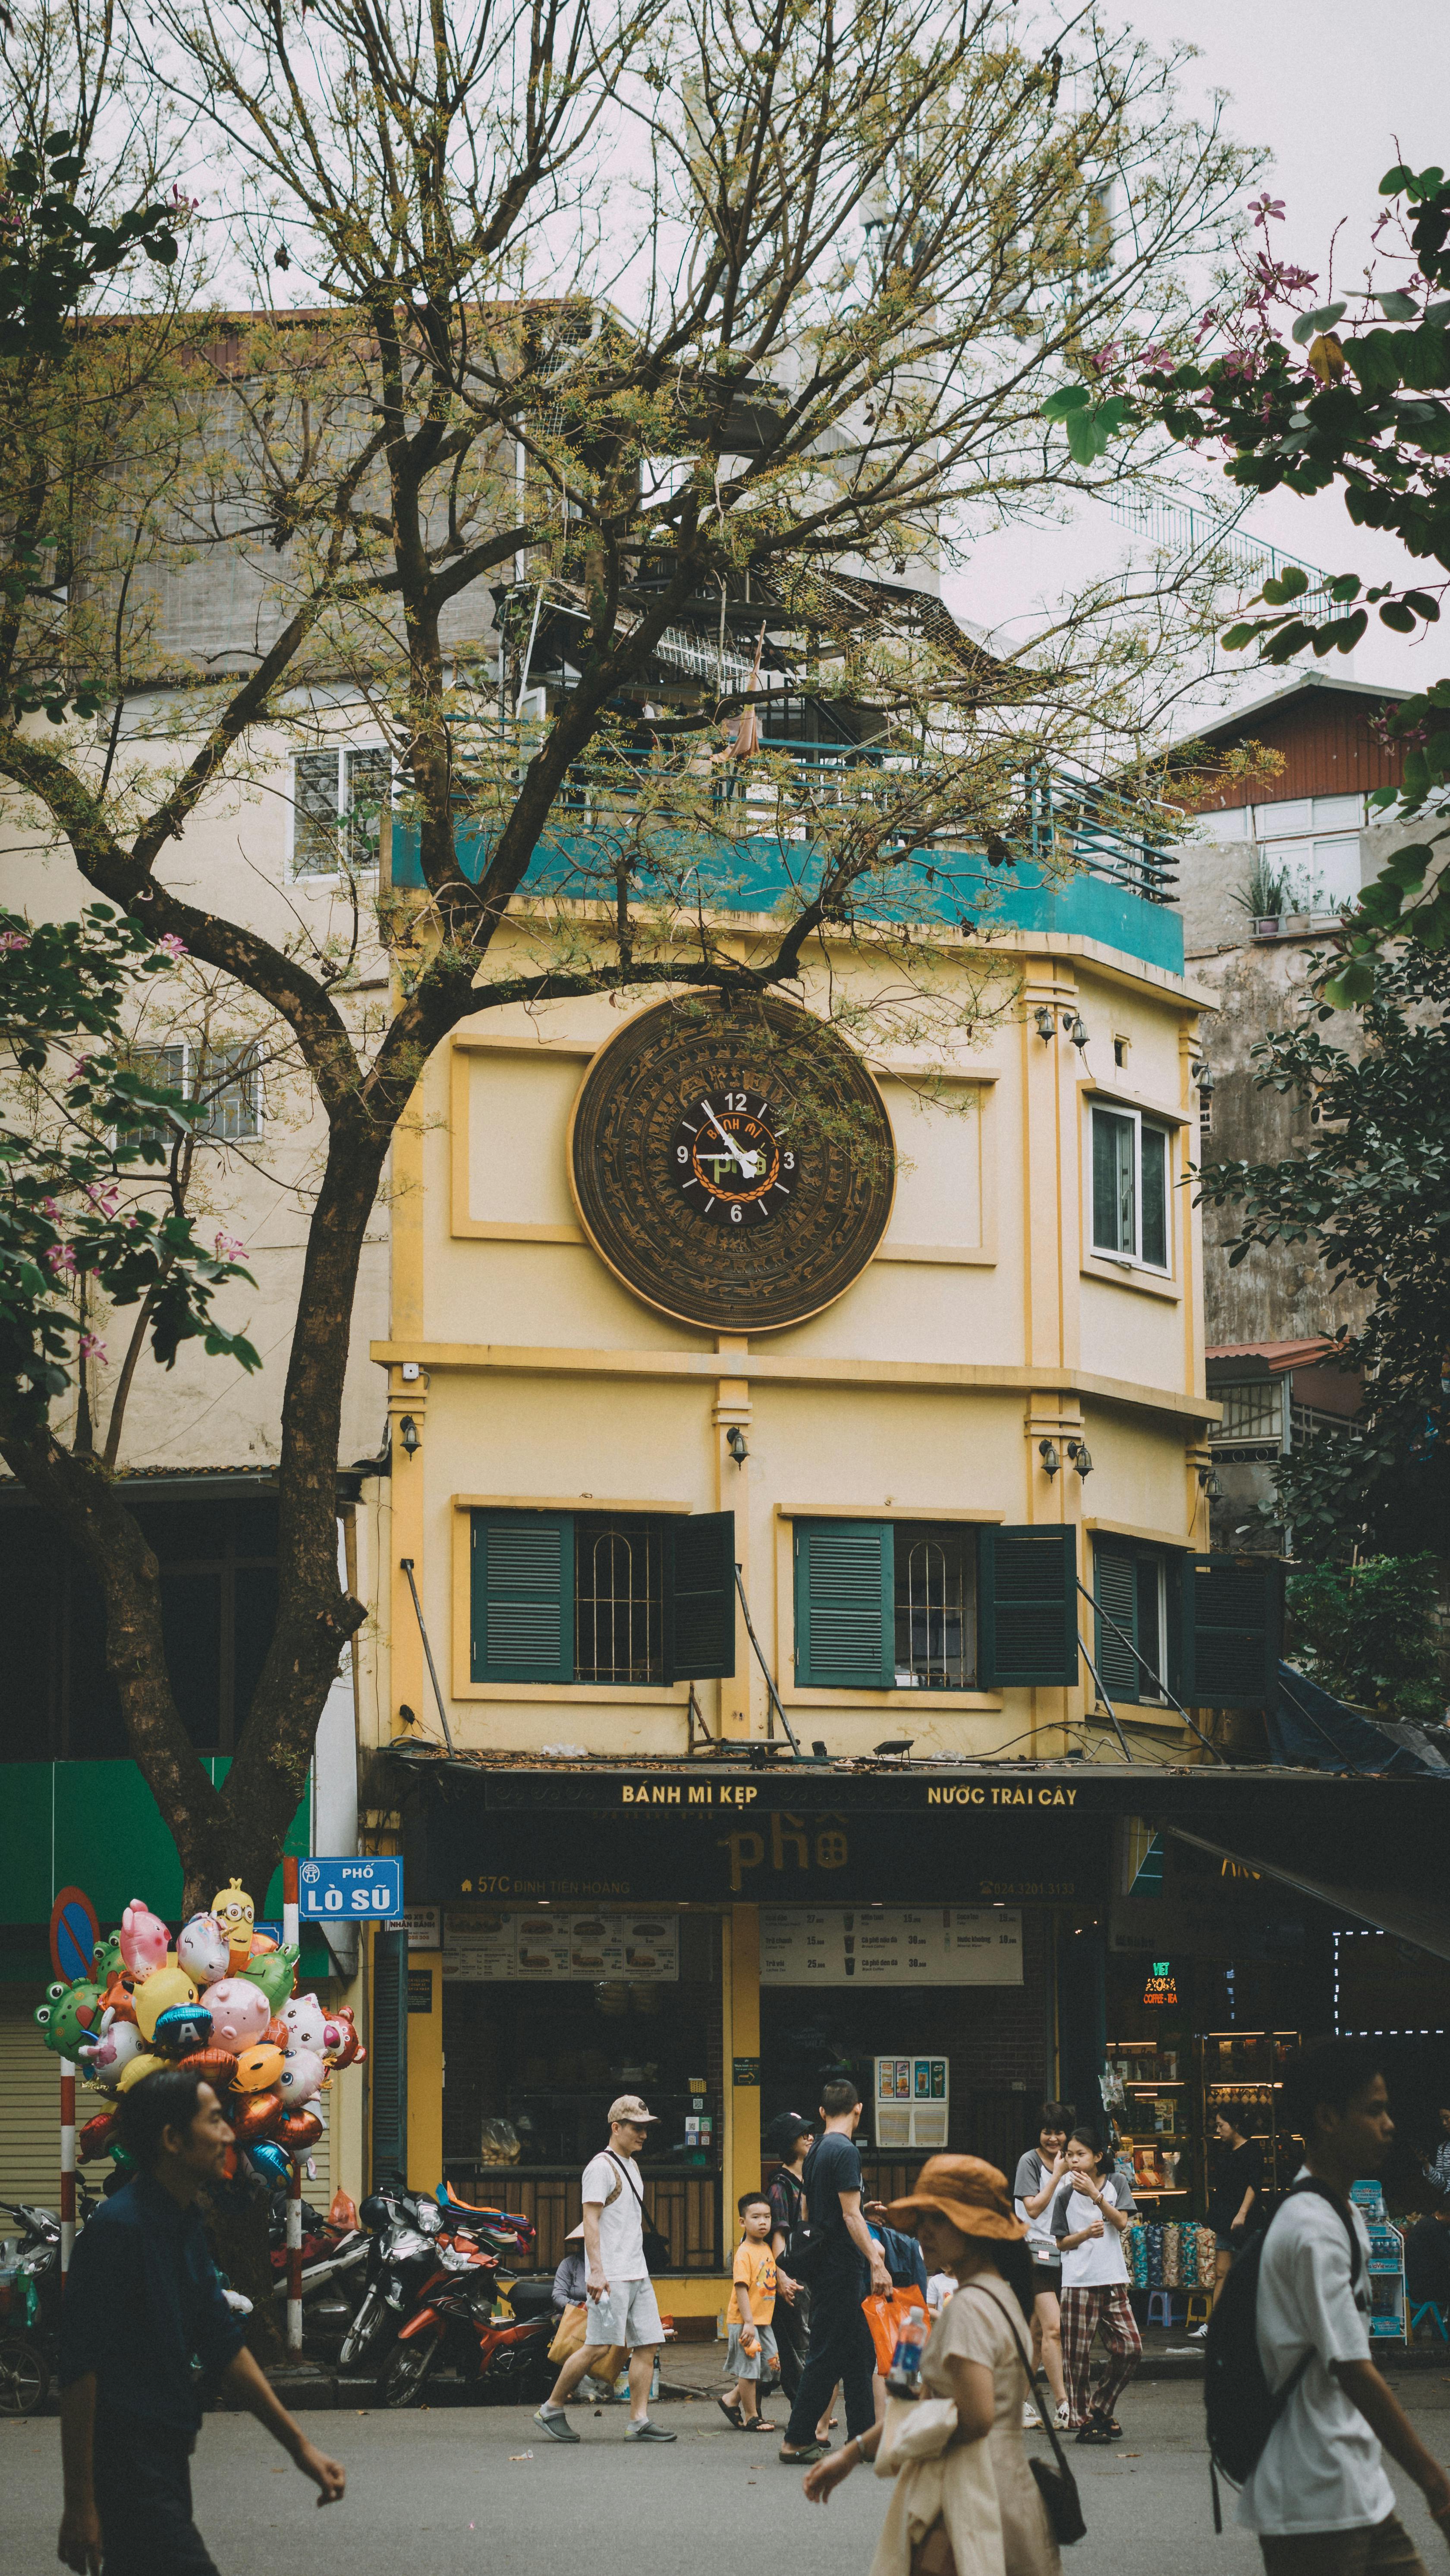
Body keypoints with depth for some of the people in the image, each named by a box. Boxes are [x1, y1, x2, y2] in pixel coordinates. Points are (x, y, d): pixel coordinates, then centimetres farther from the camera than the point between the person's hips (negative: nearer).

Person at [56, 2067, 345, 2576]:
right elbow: (79, 2367, -19)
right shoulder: (117, 2228, -17)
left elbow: (223, 2345, 19)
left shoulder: (188, 2227, 12)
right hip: (124, 2459, -9)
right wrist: (79, 2504, -20)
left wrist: (299, 2445, 17)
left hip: (166, 2457, 9)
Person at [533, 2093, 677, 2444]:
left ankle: (640, 2421, 1)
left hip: (638, 2273, 9)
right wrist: (596, 2270, -23)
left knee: (647, 2345, 2)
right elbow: (591, 2221, -15)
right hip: (610, 2276, -9)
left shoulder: (631, 2166, 19)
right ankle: (552, 2409, 2)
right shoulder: (601, 2167, -9)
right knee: (598, 2346, -10)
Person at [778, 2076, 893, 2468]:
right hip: (841, 2269, -9)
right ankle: (797, 2439, -1)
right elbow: (851, 2216, -19)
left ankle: (864, 2436, 13)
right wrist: (877, 2263, -21)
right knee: (827, 2355, -5)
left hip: (828, 2269, 9)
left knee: (861, 2354, 12)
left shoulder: (816, 2153, 13)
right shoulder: (844, 2152, -15)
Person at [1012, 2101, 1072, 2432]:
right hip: (1037, 2250, -7)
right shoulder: (1030, 2161, -3)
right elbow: (1034, 2208, -11)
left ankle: (1021, 2404, 15)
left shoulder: (1068, 2163, 15)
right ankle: (1062, 2405, -19)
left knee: (1039, 2332, 8)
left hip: (1063, 2252, 7)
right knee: (1053, 2327, -16)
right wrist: (1058, 2175, -11)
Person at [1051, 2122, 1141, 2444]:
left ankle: (1101, 2408, 13)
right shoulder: (1066, 2194, 2)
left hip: (1113, 2280, 2)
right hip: (1078, 2282, -2)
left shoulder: (1115, 2184, 6)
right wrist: (1086, 2234, -15)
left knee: (1130, 2348, -3)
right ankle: (1082, 2419, 8)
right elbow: (1062, 2242, 4)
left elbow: (1122, 2223, -6)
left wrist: (1095, 2195, -16)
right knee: (1078, 2353, -2)